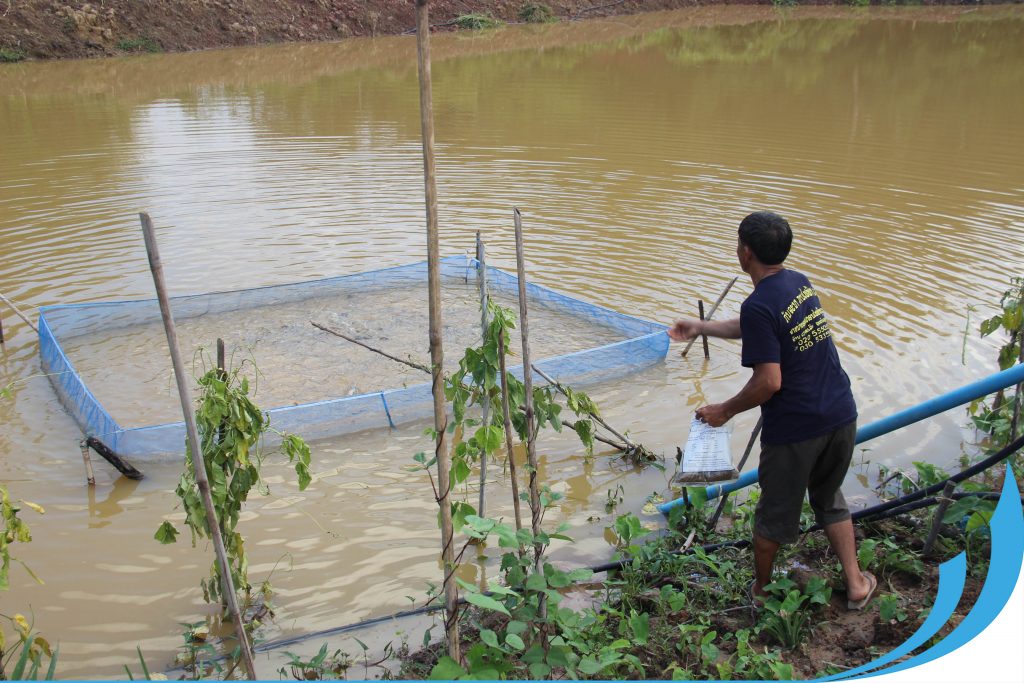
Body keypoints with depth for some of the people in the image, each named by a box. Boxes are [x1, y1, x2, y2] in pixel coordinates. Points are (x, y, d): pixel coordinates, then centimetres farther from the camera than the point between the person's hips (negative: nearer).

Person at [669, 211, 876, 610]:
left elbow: (769, 382, -22)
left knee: (774, 513, 15)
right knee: (830, 501, 28)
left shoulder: (759, 306, -20)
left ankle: (760, 589, 35)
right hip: (841, 416, 7)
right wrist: (700, 328, 32)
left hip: (795, 429, -7)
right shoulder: (800, 283, 6)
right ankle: (856, 584, 32)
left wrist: (725, 411, -7)